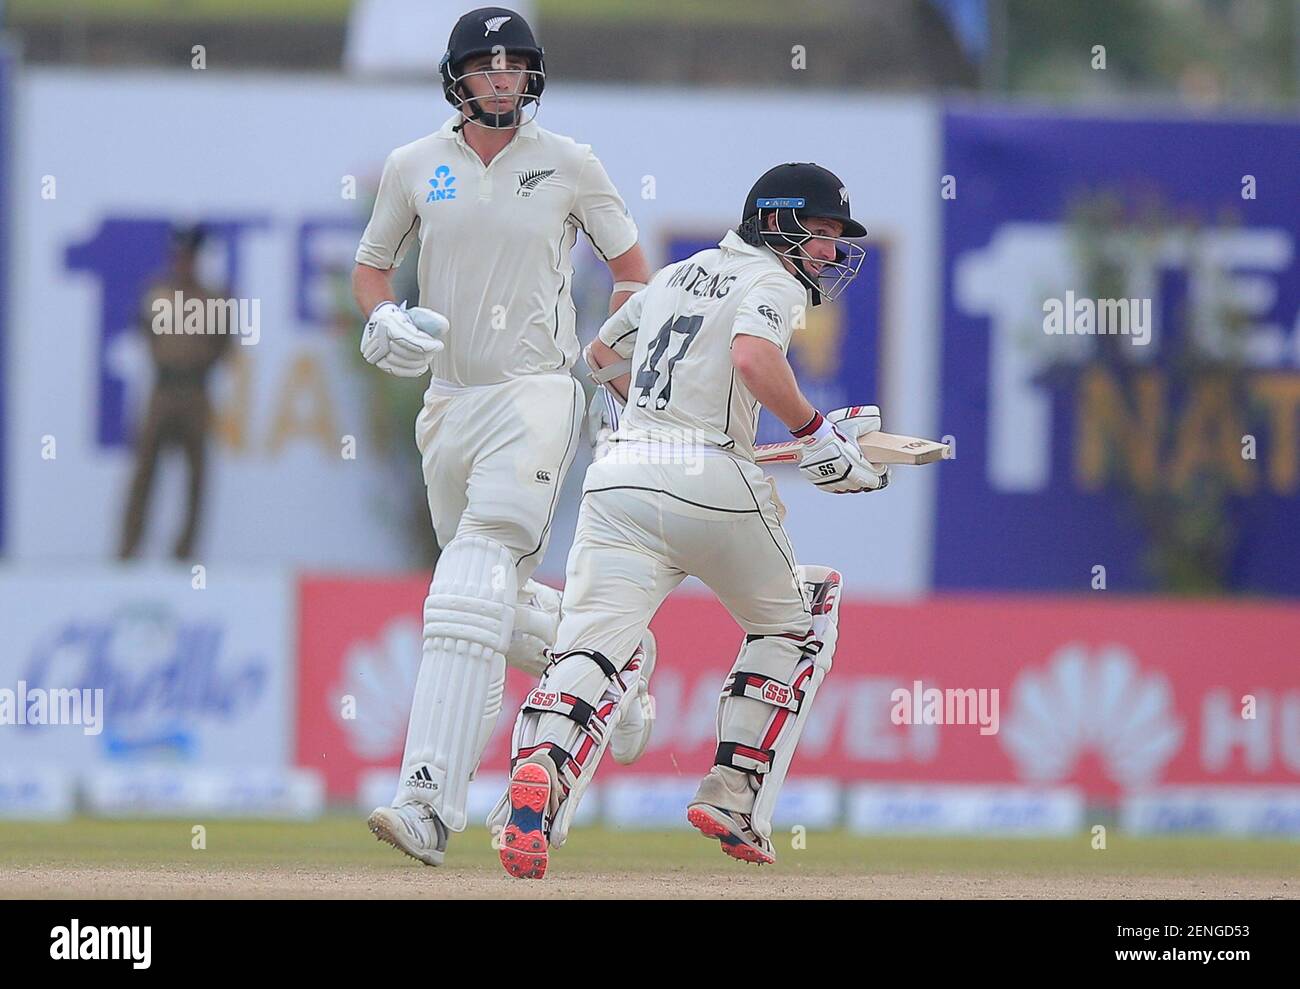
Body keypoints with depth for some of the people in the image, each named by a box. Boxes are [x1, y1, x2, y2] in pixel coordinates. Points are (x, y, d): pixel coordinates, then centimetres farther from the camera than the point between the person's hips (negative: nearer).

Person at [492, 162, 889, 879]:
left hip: (620, 471, 5)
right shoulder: (773, 281, 2)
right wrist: (815, 434, -11)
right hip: (710, 476, -5)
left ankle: (540, 772, -40)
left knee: (593, 646, -9)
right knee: (794, 619, 20)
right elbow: (754, 356, -20)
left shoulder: (678, 275, 26)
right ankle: (734, 799, 10)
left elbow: (602, 354, 39)